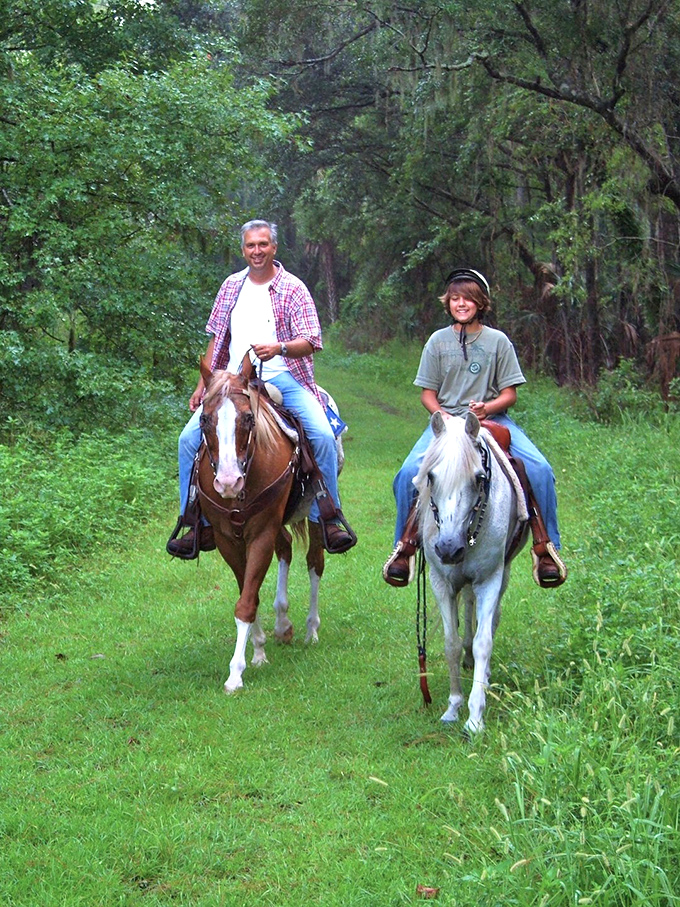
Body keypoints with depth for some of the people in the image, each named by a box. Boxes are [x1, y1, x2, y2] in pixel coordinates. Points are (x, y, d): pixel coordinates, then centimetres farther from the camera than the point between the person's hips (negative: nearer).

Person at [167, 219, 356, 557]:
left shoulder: (293, 288, 2)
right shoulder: (231, 286, 14)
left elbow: (309, 343, -6)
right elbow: (217, 339, 21)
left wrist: (278, 348, -26)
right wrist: (202, 384, 15)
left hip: (283, 379, -3)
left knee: (322, 435, -26)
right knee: (190, 438, -12)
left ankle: (328, 520, -13)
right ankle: (200, 525, -2)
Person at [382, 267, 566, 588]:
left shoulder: (498, 341, 5)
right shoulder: (438, 341, 7)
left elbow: (509, 395, 3)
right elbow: (427, 394, 8)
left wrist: (486, 408, -16)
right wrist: (445, 416, -11)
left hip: (493, 419, 0)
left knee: (540, 470, -23)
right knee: (409, 473, -25)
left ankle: (546, 547, -9)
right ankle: (405, 546, -4)